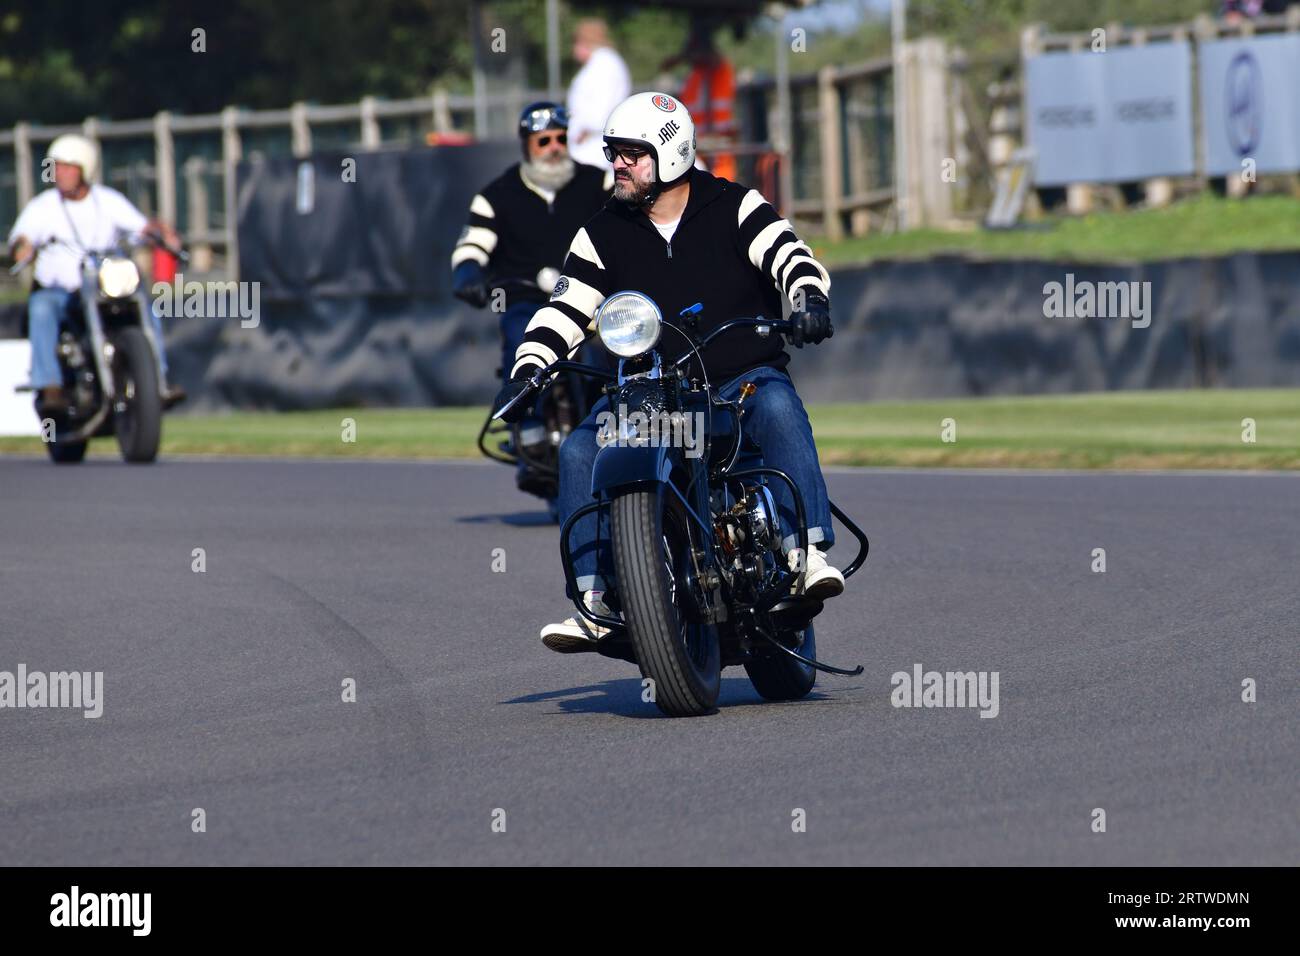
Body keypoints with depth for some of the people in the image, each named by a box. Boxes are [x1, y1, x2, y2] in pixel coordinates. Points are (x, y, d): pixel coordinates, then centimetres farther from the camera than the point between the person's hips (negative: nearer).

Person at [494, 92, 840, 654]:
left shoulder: (735, 209, 1)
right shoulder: (604, 234, 10)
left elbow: (791, 259, -10)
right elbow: (565, 310, 6)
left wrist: (810, 302, -33)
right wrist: (526, 370, -10)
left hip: (743, 375, -3)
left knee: (778, 407, -37)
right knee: (579, 453, -22)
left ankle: (810, 554, -40)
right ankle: (595, 603, -19)